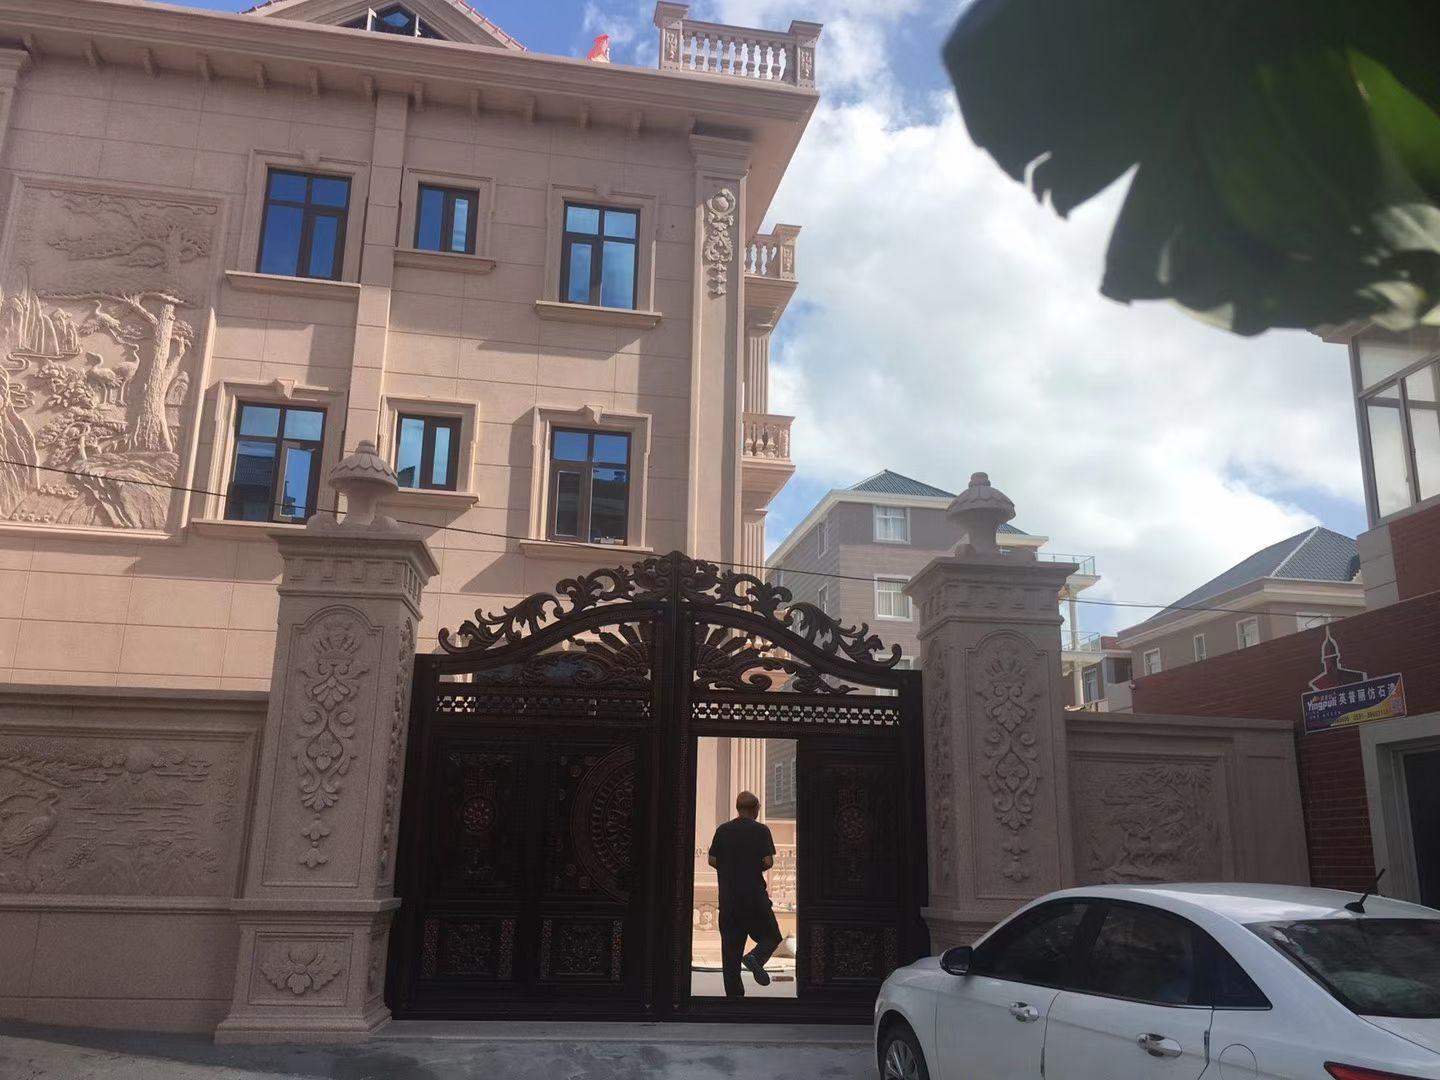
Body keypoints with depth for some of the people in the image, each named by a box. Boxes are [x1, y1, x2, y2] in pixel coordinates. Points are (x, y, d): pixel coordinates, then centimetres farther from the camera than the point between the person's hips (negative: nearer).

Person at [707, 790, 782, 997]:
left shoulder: (722, 830, 6)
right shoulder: (760, 830, -5)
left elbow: (712, 860, 5)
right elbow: (768, 862, -10)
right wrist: (756, 868, 10)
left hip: (728, 897, 4)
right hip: (754, 895, -3)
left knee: (730, 946, 8)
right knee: (771, 936, 13)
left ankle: (734, 992, 5)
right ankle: (755, 957, -16)